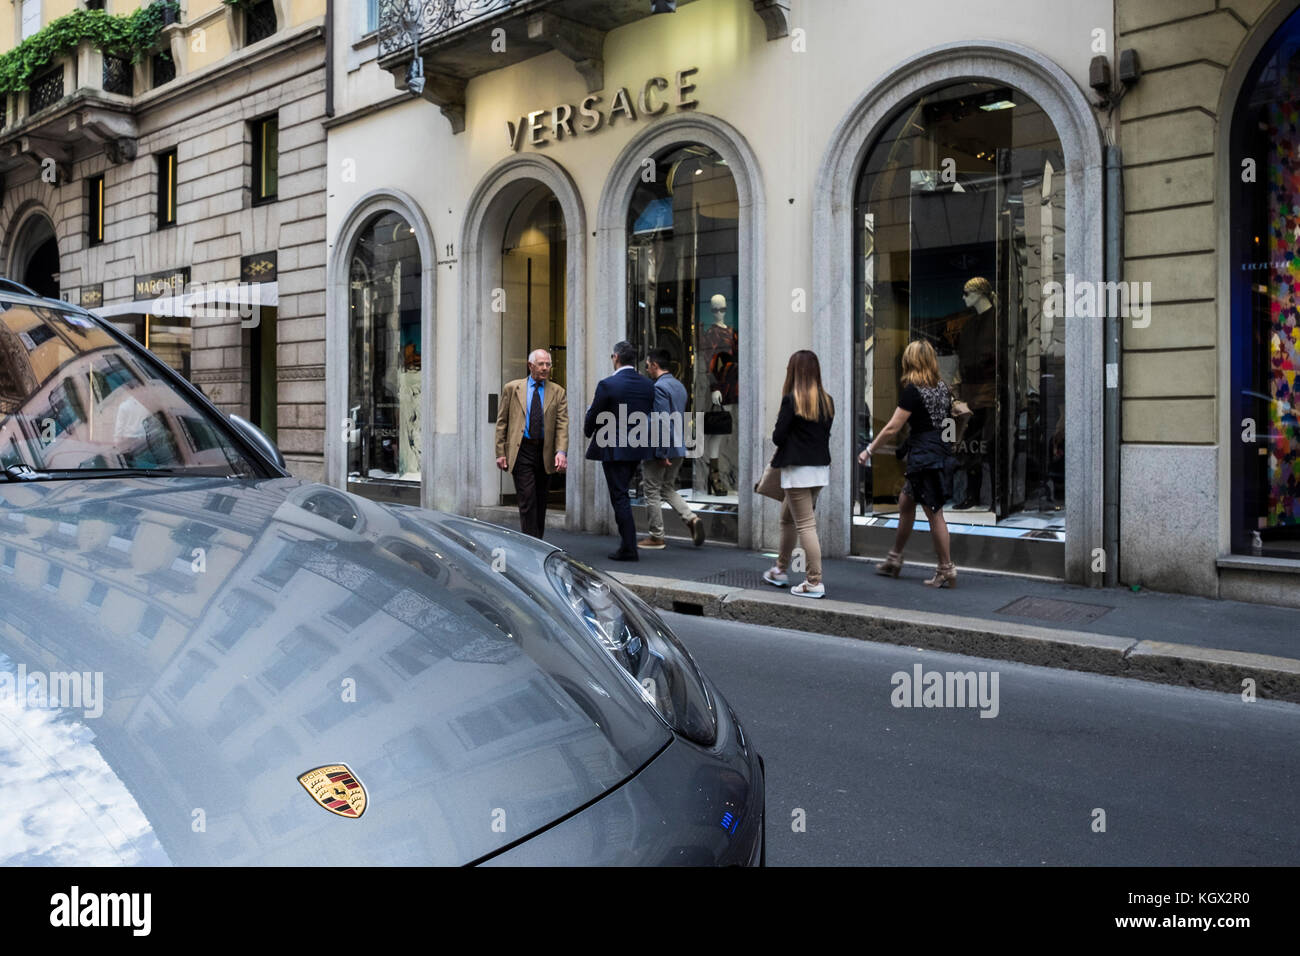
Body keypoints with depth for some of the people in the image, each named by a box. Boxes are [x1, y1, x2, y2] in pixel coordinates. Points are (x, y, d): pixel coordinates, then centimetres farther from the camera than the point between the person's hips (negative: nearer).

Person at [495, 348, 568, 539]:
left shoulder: (557, 392, 7)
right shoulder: (512, 388, 5)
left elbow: (562, 425, -1)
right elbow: (502, 422, 5)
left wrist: (561, 451, -16)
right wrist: (501, 452, -2)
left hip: (545, 452, 2)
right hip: (521, 450, -2)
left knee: (541, 501, 10)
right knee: (527, 499, -11)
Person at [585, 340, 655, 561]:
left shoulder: (607, 385, -14)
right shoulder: (647, 385, 4)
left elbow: (593, 416, -6)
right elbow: (651, 414, 11)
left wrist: (588, 431, 14)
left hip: (614, 449, -6)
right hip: (638, 448, 7)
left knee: (620, 496, -2)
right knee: (621, 493, 20)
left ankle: (629, 549, -1)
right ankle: (626, 541, 26)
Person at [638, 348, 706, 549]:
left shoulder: (659, 387, -17)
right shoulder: (680, 386, 11)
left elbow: (663, 422, -23)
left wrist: (661, 453, -20)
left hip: (659, 449, -9)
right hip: (678, 449, 9)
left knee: (653, 492, 4)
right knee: (668, 489, 20)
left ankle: (656, 537, 11)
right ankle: (691, 518, 2)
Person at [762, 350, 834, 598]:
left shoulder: (791, 400, -13)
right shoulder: (827, 401, 7)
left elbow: (778, 437, -13)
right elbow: (825, 435, 12)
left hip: (798, 471, -8)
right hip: (820, 469, 8)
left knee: (805, 525, -4)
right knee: (787, 518, 21)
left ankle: (815, 582, -2)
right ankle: (780, 571, 33)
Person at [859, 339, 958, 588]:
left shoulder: (913, 391, -15)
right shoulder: (943, 387, 8)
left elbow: (892, 428, -14)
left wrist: (869, 450, -4)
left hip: (924, 455, -9)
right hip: (941, 452, 9)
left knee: (934, 512, -2)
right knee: (905, 502, 19)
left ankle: (946, 570, 4)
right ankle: (894, 559, 29)